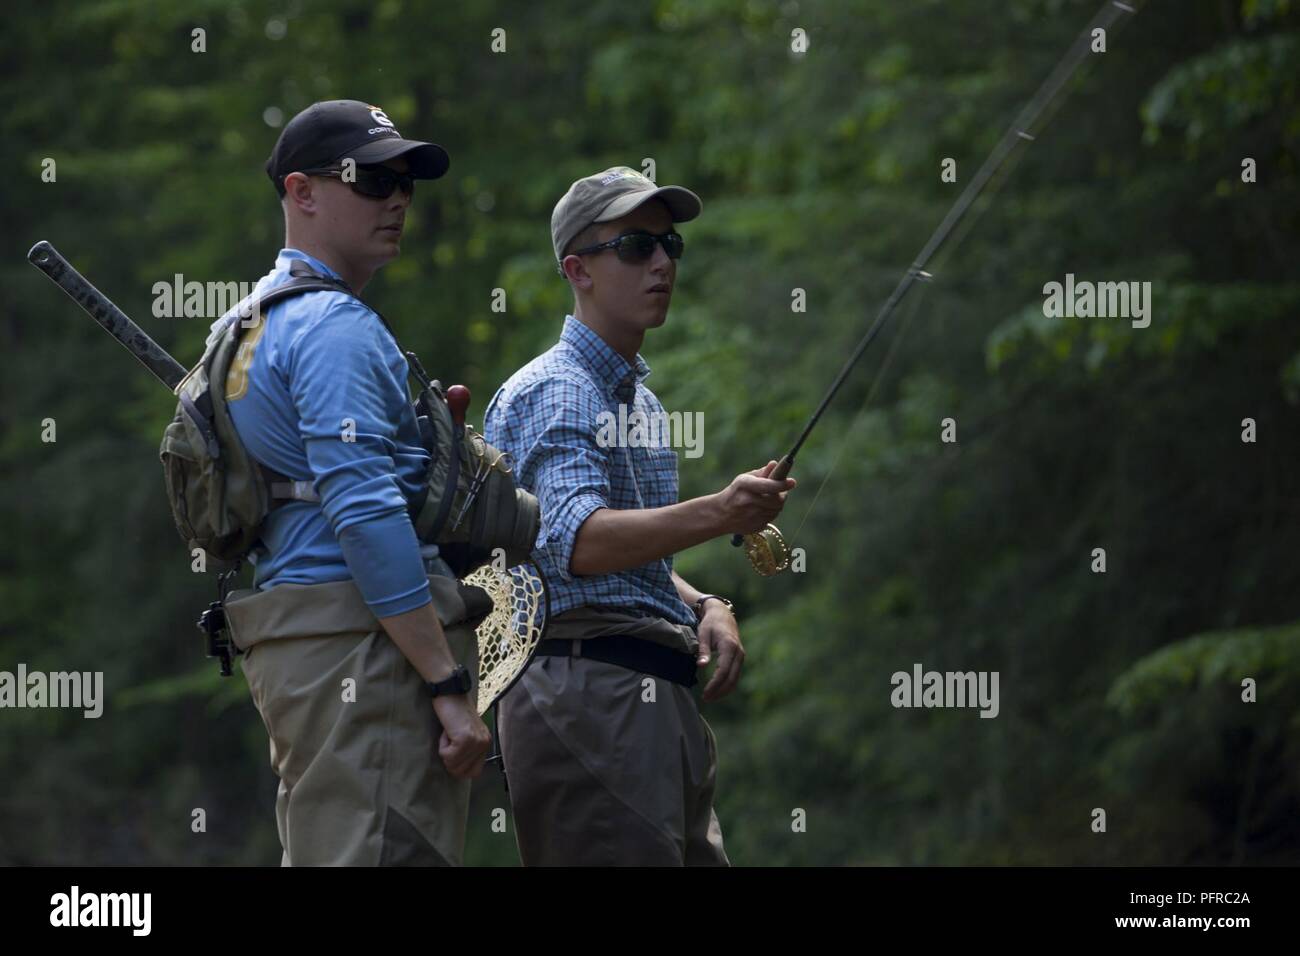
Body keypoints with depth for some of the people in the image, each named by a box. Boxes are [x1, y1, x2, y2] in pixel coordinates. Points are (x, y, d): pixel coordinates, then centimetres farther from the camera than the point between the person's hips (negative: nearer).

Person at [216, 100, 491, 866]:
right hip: (364, 641, -10)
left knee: (323, 858, 10)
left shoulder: (256, 323, 23)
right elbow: (366, 514, -18)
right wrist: (451, 686, -19)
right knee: (388, 852, -15)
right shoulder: (335, 326, -9)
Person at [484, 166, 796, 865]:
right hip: (590, 694, -10)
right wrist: (718, 514, -39)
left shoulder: (640, 400, 23)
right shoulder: (554, 391, -8)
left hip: (658, 699, 10)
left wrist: (704, 608, 10)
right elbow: (578, 541, -25)